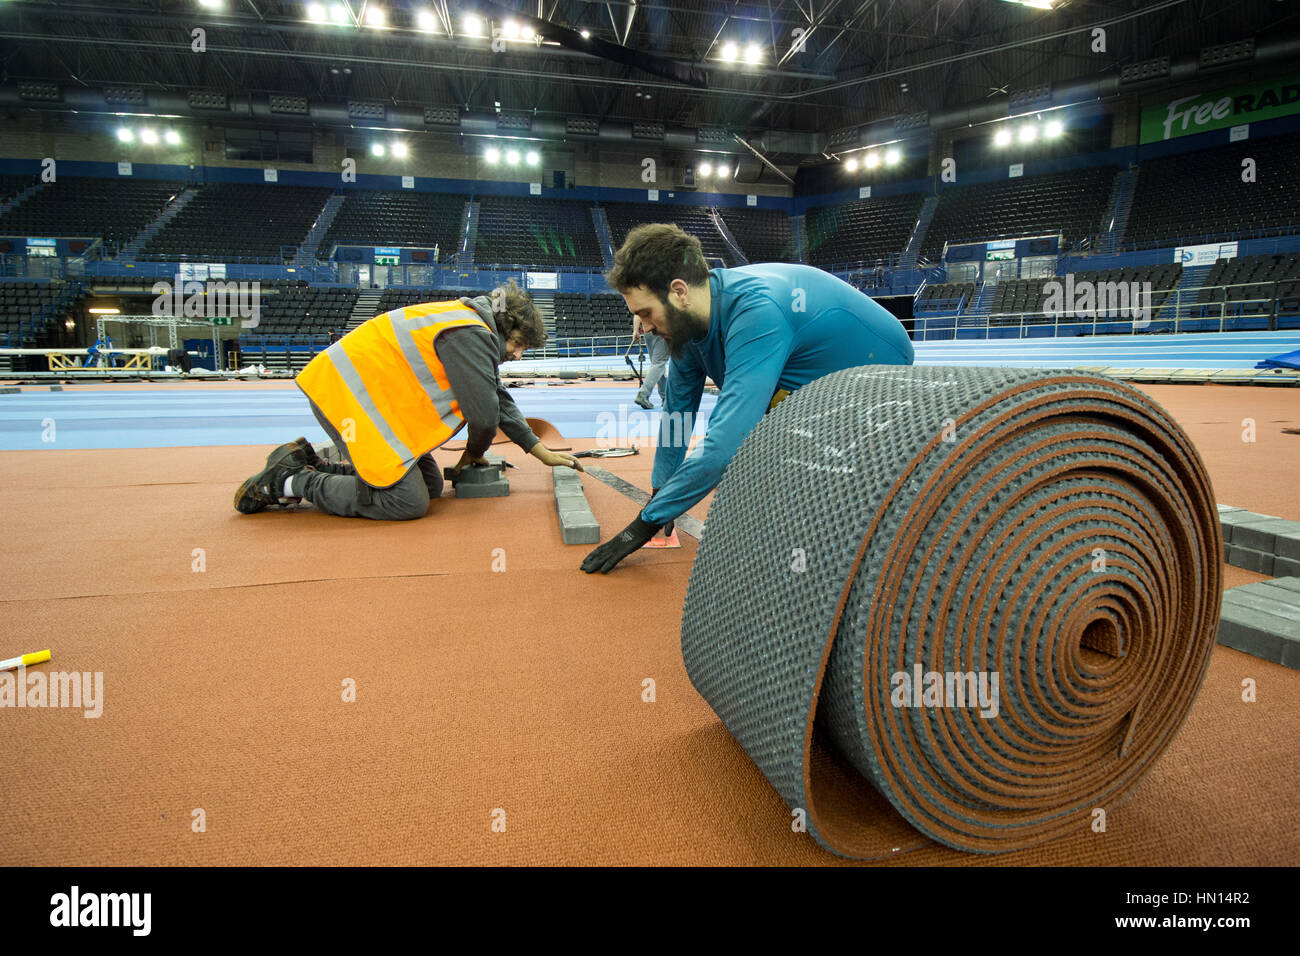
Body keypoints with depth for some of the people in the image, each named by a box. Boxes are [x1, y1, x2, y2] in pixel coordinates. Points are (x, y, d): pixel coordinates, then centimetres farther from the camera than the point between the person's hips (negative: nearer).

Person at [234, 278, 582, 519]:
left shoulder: (477, 334, 16)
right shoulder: (469, 335, -17)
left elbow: (499, 400, 22)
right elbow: (483, 414, -18)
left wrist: (542, 452, 22)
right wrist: (474, 453, 5)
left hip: (372, 394, 11)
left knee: (430, 485, 7)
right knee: (408, 502, -15)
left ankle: (311, 465, 12)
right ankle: (290, 481, -3)